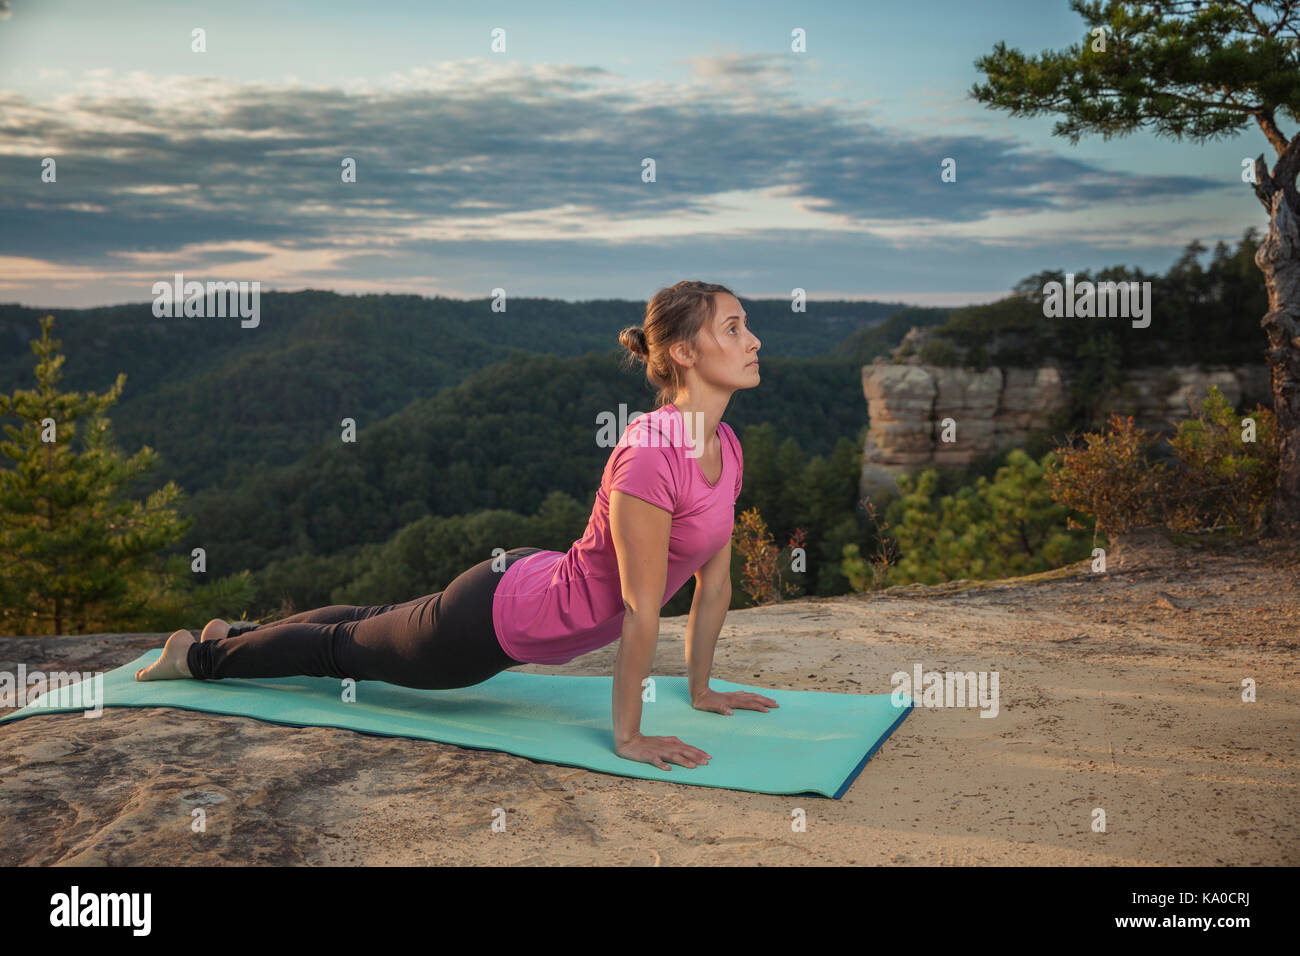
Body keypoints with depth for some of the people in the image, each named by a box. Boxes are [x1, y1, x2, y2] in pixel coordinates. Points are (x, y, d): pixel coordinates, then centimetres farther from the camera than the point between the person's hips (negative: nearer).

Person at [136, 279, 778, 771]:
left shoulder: (725, 447, -6)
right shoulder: (650, 454, -34)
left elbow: (714, 581, 3)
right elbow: (641, 609, -29)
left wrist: (700, 689, 8)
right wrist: (627, 735, -22)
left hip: (539, 588, 8)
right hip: (498, 615, -8)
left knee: (381, 629, 29)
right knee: (347, 649, 18)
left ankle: (241, 634, 55)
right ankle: (198, 655, 44)